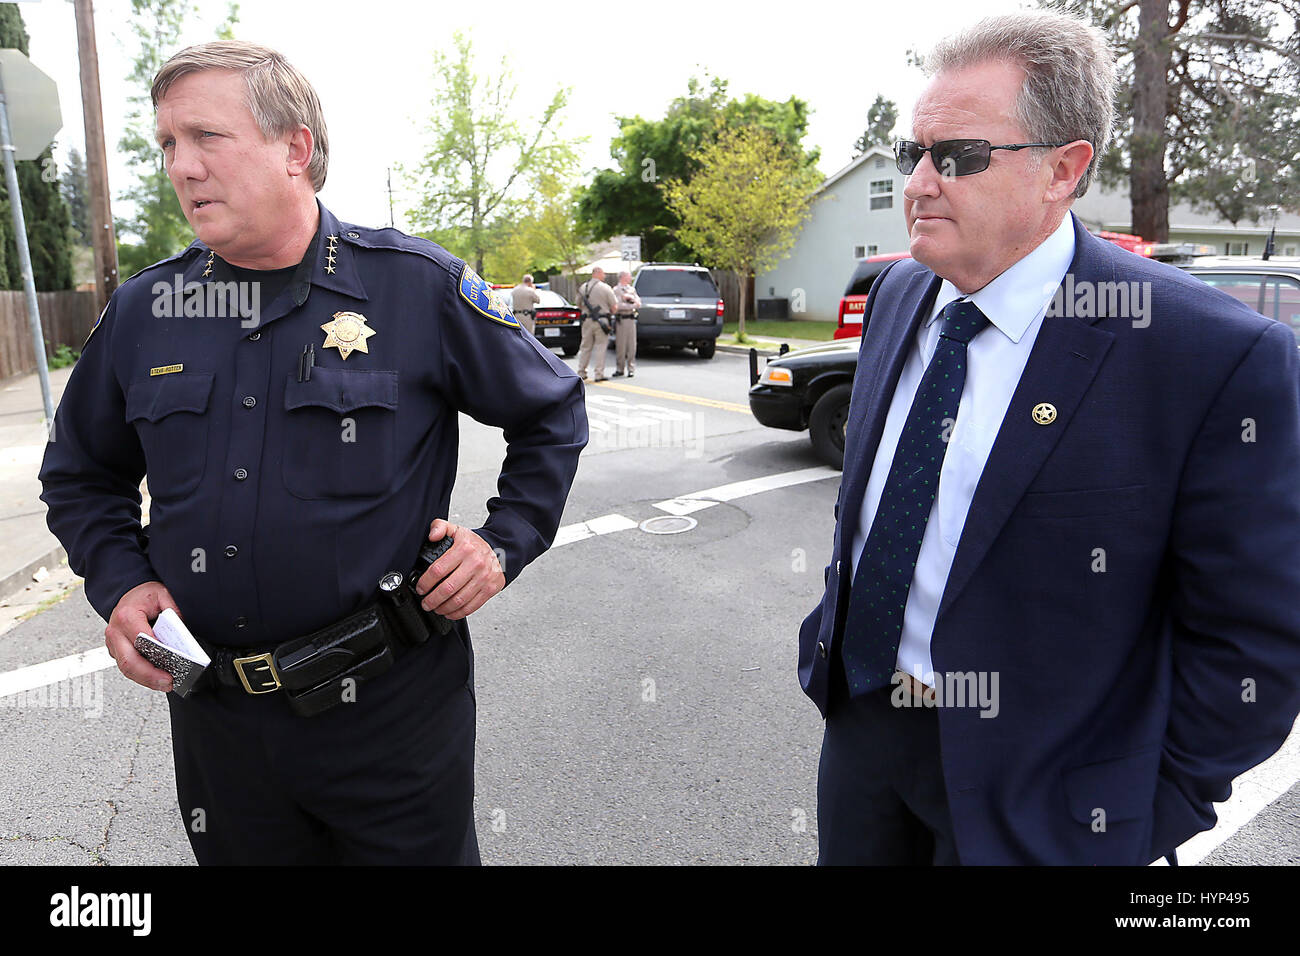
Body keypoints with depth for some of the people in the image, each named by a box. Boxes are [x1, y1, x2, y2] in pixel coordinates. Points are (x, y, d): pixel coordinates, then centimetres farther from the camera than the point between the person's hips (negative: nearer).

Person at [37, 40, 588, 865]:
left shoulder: (421, 286, -10)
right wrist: (121, 580, 0)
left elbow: (554, 414, 1)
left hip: (394, 706, -3)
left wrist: (506, 543, -7)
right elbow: (82, 473, 16)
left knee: (422, 851, 16)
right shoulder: (144, 310, 2)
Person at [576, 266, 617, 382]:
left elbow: (579, 305, 15)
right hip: (601, 320, -4)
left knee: (585, 347, 11)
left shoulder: (582, 288, 6)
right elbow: (614, 306, -4)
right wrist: (610, 312, 16)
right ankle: (599, 374, 0)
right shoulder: (606, 288, -7)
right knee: (600, 347, 1)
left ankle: (581, 373, 14)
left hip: (587, 320, 4)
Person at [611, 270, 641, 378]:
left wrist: (631, 297, -7)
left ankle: (631, 369, 4)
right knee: (620, 345, -2)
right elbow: (618, 306, -12)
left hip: (631, 319, 4)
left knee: (631, 345, 0)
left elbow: (639, 304, 9)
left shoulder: (632, 289, 18)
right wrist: (633, 306, -8)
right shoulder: (616, 290, 0)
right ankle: (619, 368, 6)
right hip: (620, 319, -4)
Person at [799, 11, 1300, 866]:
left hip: (1025, 791, -5)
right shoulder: (896, 295, -1)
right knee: (847, 854, 23)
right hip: (859, 719, 6)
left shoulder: (1219, 357, -20)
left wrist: (1154, 816, -10)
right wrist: (837, 623, 12)